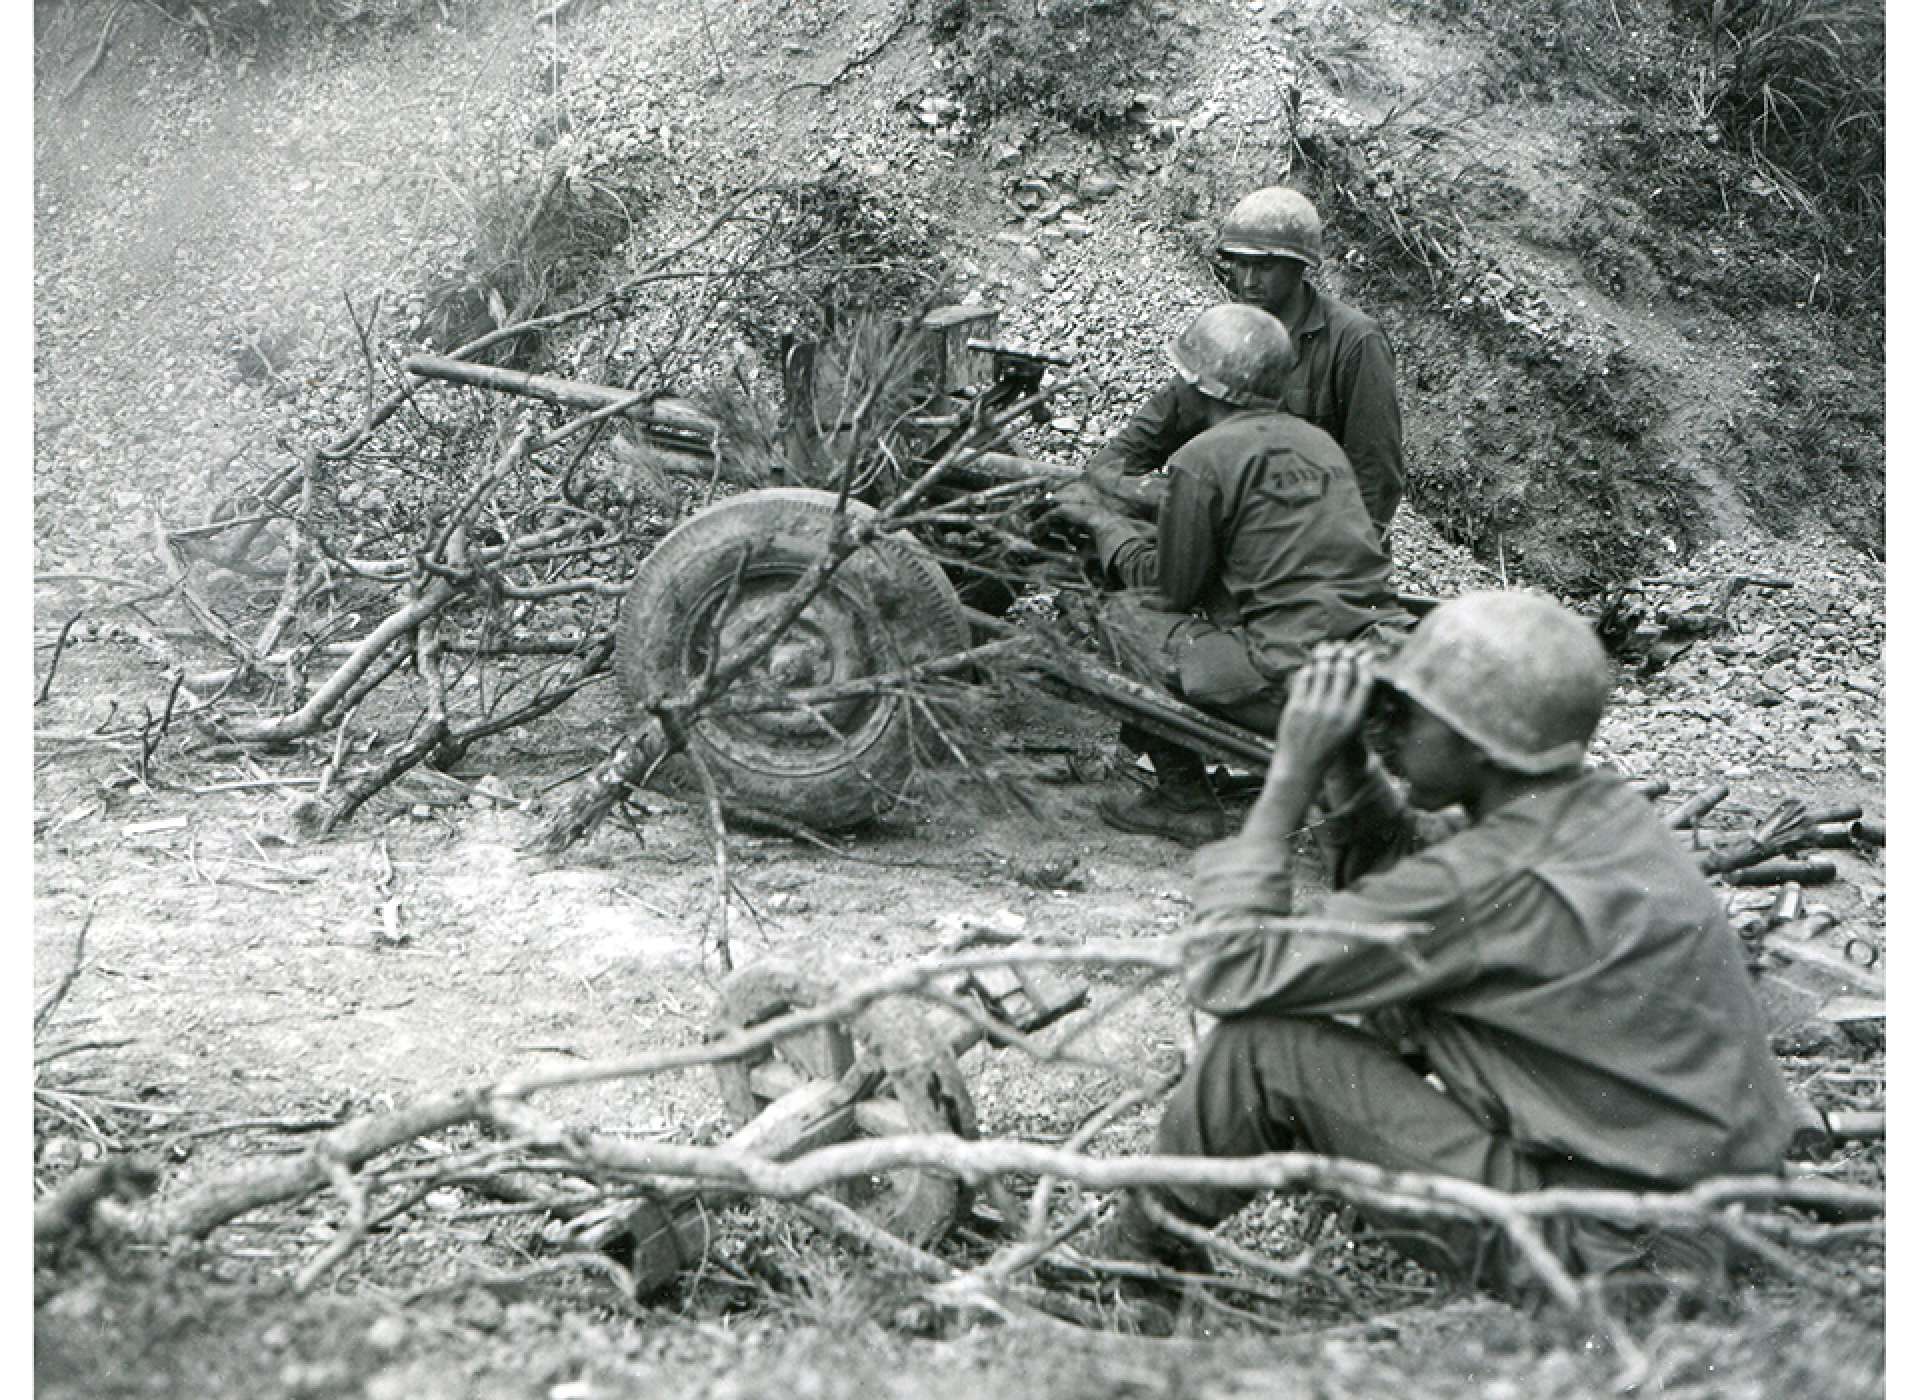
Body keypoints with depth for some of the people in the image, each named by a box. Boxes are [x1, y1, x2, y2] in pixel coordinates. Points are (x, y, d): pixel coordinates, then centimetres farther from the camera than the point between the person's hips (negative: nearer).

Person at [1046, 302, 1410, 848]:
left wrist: (1103, 522, 19)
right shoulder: (1318, 441, 19)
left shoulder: (1202, 459, -5)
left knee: (1128, 615, 7)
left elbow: (1169, 586, 2)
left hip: (1293, 682, -8)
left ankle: (1185, 801, 9)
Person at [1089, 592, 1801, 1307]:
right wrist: (1347, 769, 5)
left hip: (1602, 1251, -10)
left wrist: (1290, 775, -12)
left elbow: (1229, 974, -18)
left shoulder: (1500, 879, -23)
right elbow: (1395, 905, 20)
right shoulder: (1608, 811, 4)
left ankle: (1128, 1260, 13)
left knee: (1264, 1047, -9)